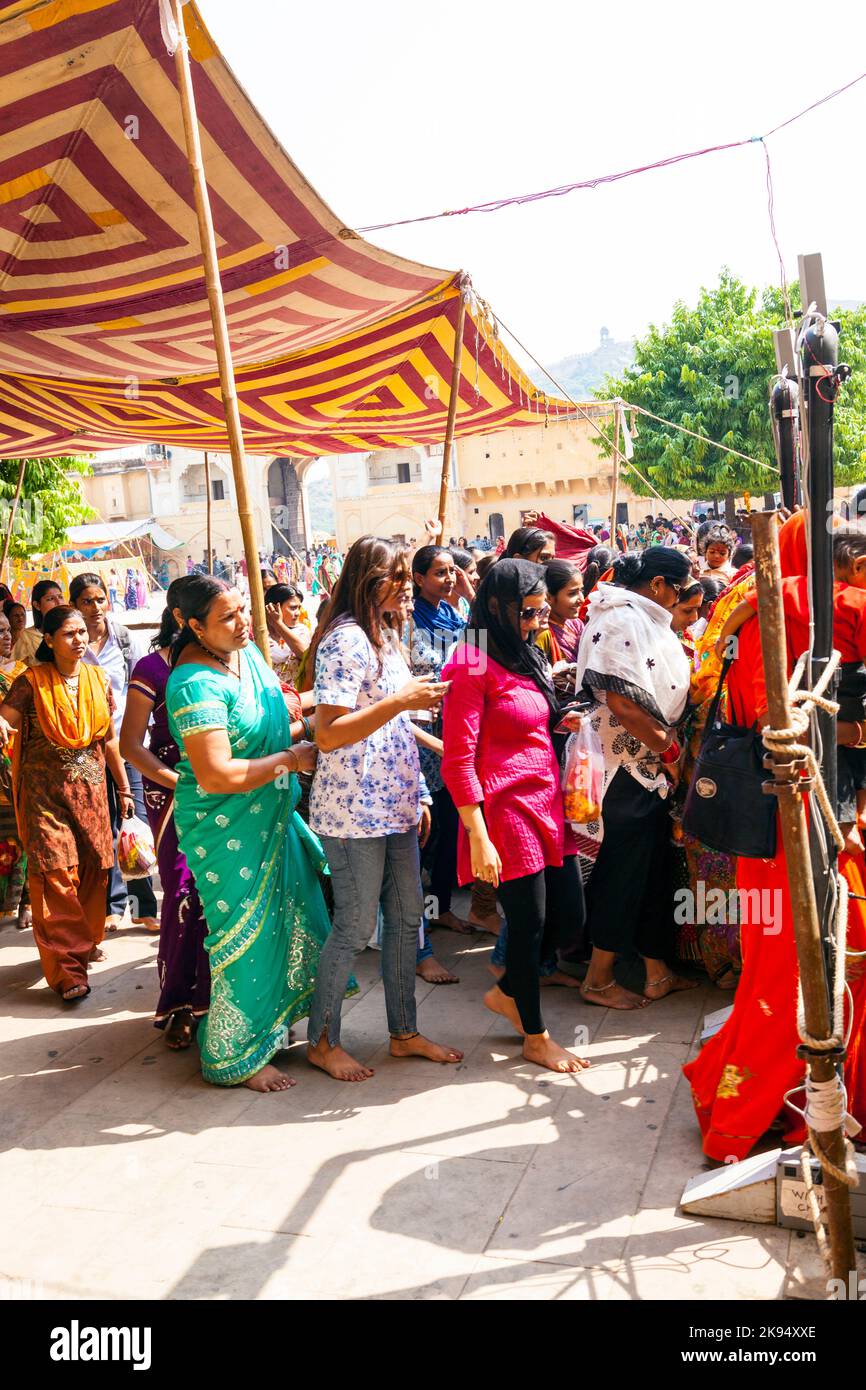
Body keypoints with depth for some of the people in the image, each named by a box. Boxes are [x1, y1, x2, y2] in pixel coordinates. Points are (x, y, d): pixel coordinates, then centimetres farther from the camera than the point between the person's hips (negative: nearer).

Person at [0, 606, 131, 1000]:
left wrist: (124, 788, 12)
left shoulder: (98, 679, 7)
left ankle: (85, 942, 29)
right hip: (45, 790, -4)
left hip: (90, 787, 4)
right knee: (56, 874, -9)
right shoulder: (32, 681, -4)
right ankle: (66, 969, -3)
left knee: (92, 869, 6)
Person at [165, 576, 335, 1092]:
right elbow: (217, 775, -31)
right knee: (247, 935, 2)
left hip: (271, 815, 9)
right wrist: (291, 760, -21)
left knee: (292, 918, 19)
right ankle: (238, 1057, 22)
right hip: (228, 830, -9)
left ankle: (274, 1020, 41)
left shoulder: (246, 649, 2)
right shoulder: (197, 684, -25)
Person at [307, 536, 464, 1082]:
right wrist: (401, 701, -26)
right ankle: (323, 1041, 19)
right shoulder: (347, 640, -16)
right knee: (357, 926, 1)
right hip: (354, 810, -9)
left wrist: (419, 794, 18)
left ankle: (404, 1031, 28)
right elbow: (328, 735, -22)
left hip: (394, 806, 9)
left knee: (407, 916, 13)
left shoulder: (386, 636, 15)